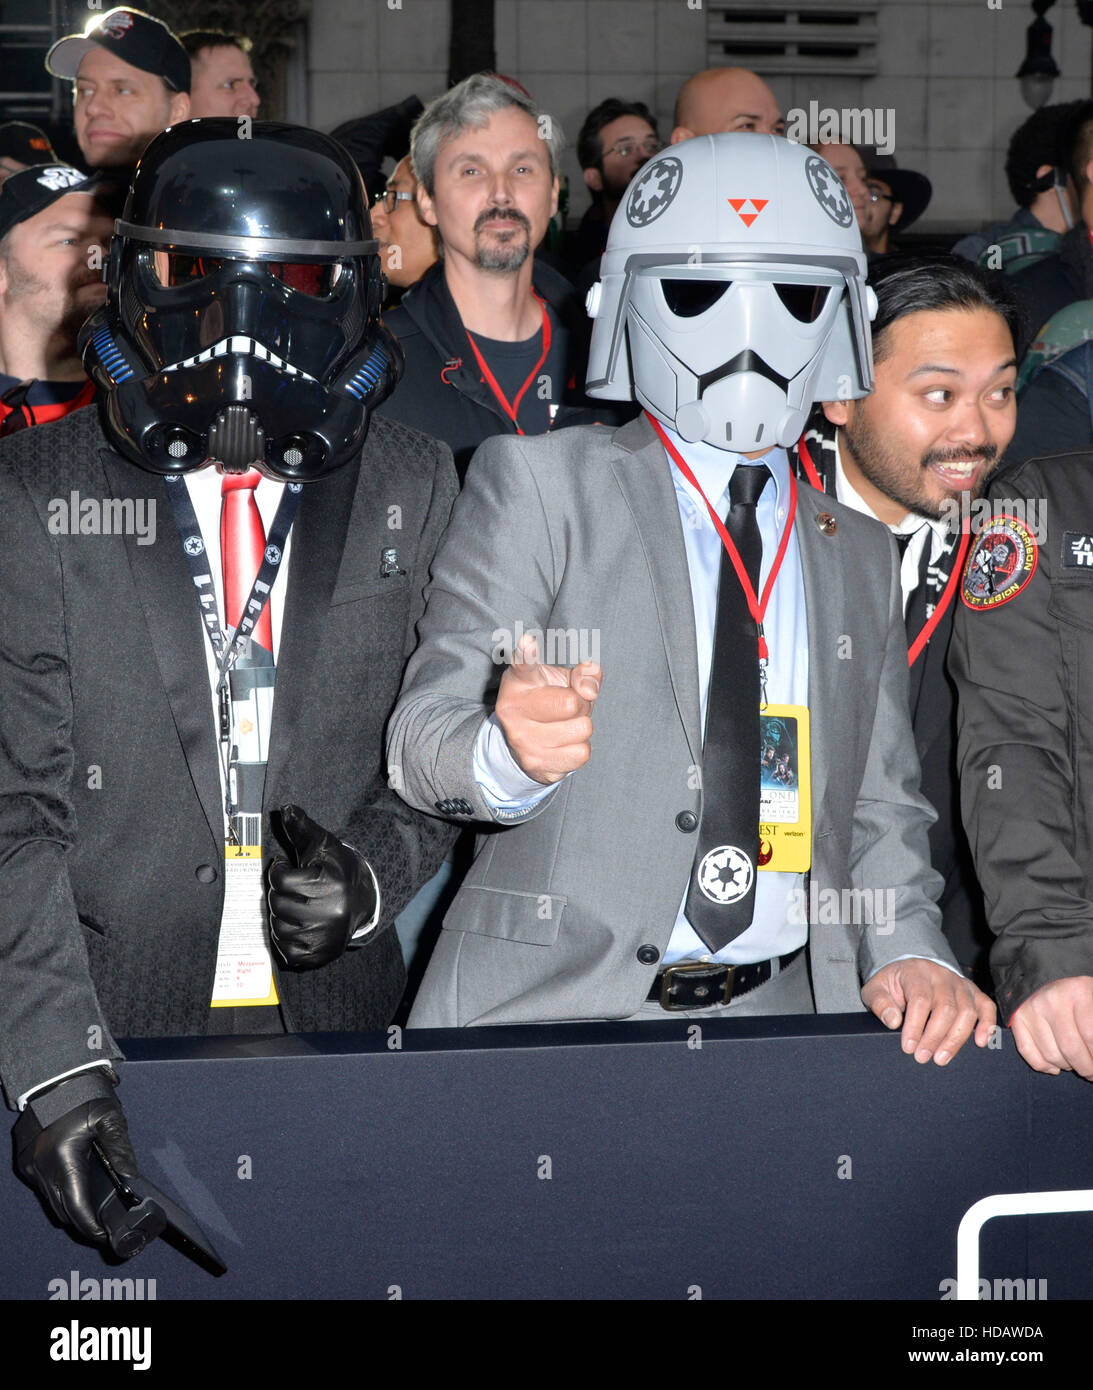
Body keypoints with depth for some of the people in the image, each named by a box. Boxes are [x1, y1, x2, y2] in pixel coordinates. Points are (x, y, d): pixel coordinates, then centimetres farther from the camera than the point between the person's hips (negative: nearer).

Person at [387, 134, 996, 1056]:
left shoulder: (860, 554, 18)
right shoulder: (538, 483, 2)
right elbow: (425, 734, -6)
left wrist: (908, 954, 0)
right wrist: (508, 751, -29)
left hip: (783, 1014, 4)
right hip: (548, 1006, -3)